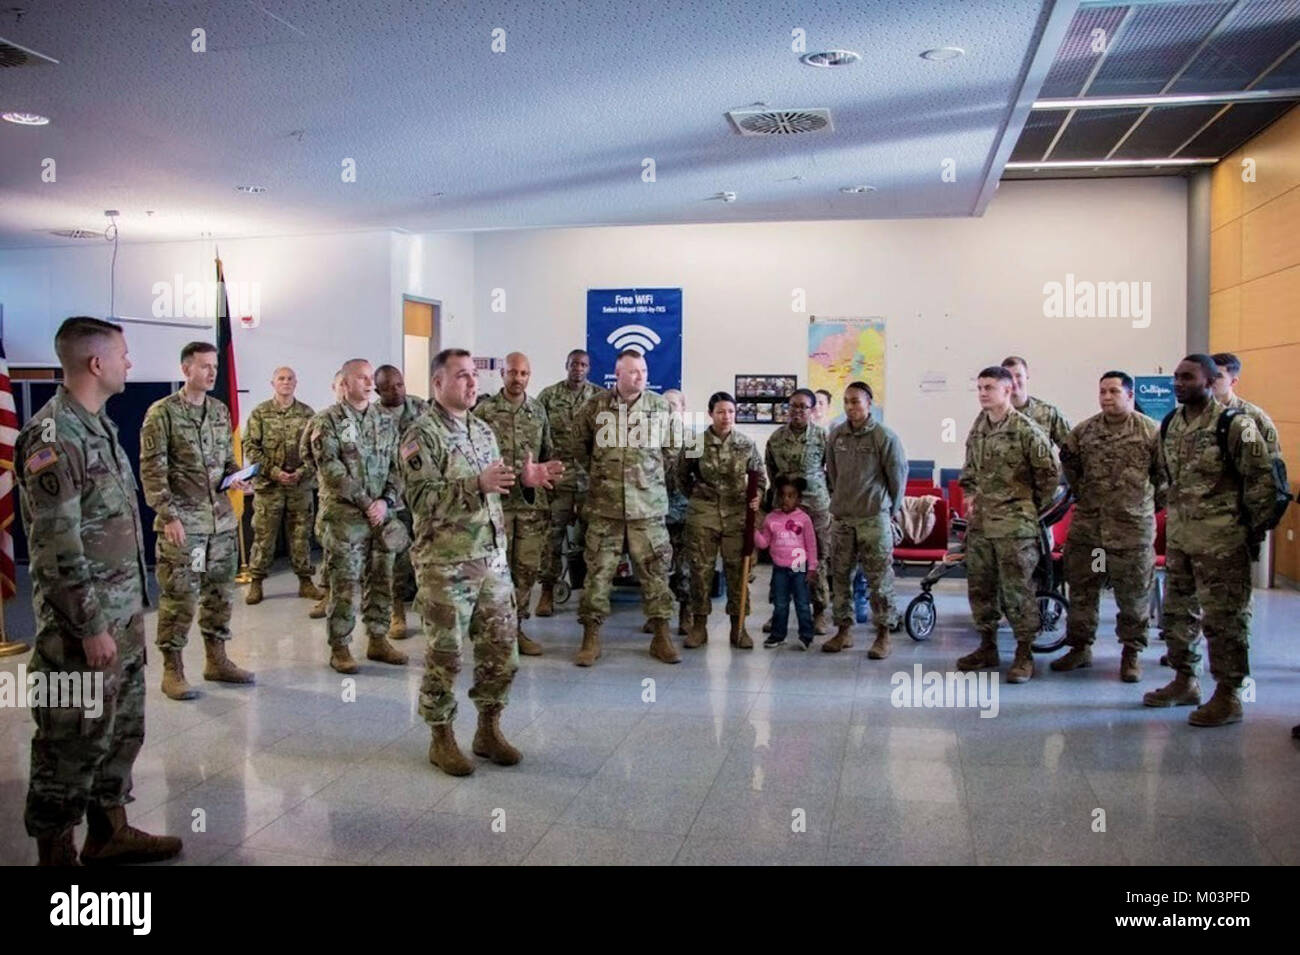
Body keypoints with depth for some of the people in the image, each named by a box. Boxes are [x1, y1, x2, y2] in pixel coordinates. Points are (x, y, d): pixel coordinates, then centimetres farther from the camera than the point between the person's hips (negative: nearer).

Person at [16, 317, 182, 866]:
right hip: (85, 620, -9)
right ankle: (55, 852, 18)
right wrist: (91, 626, -20)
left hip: (122, 610, 9)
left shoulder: (98, 423, 10)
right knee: (74, 739, 3)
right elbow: (57, 544, -22)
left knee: (123, 727, 18)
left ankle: (109, 832, 32)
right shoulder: (53, 436, -19)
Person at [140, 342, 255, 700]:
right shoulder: (162, 412, -7)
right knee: (179, 596, -3)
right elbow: (152, 469, -10)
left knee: (220, 592, 12)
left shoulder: (220, 410, 11)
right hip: (182, 520, -6)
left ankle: (216, 659, 25)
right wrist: (168, 516, -15)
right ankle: (172, 669, 9)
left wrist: (237, 478, -2)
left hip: (221, 518, 6)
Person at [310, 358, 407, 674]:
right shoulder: (329, 420, -3)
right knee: (345, 582, -3)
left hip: (382, 514, 5)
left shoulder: (386, 420, 12)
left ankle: (378, 640, 21)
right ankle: (339, 648, 7)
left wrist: (386, 500, -7)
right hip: (345, 515, -5)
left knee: (381, 579, 9)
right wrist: (365, 503, -16)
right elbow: (331, 468, -12)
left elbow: (396, 465, 9)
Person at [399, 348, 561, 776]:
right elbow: (422, 498, -20)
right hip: (446, 564, -7)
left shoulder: (483, 429, 13)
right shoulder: (422, 435, -10)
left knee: (501, 649, 10)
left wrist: (523, 478, 2)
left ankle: (488, 729, 26)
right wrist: (477, 485, -29)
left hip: (493, 559, 7)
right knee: (445, 654, 3)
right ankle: (442, 738, 18)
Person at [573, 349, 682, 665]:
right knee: (598, 571, 3)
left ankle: (661, 636, 16)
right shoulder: (595, 407, 1)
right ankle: (590, 638, 12)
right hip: (604, 505, 0)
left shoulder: (662, 408, 1)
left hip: (649, 505, 0)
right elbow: (581, 448, 14)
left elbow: (673, 452, 11)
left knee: (655, 570, 5)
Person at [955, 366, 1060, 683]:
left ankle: (1024, 655, 8)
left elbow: (1050, 472, -5)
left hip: (1014, 525, -7)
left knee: (1018, 589, -2)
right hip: (979, 522, 7)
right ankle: (987, 647, 25)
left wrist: (1031, 506, 2)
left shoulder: (1026, 430, -11)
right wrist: (969, 496, 9)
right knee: (980, 586, 12)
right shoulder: (977, 428, 9)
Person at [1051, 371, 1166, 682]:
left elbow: (1165, 474, 1)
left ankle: (1132, 653, 18)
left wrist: (1153, 504, 3)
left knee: (1133, 594, 4)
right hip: (1087, 526, 3)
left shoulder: (1151, 431, -4)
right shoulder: (1083, 432, 6)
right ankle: (1080, 647, 22)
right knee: (1081, 589, 9)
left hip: (1133, 528, -3)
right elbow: (1070, 467, 20)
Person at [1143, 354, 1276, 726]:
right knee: (1177, 611, 16)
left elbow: (1260, 477, -11)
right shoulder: (1171, 423, 10)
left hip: (1221, 538, -8)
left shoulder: (1234, 424, -12)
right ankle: (1184, 681, 30)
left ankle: (1228, 695, 7)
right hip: (1178, 534, 8)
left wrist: (1256, 525, -8)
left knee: (1224, 616, -2)